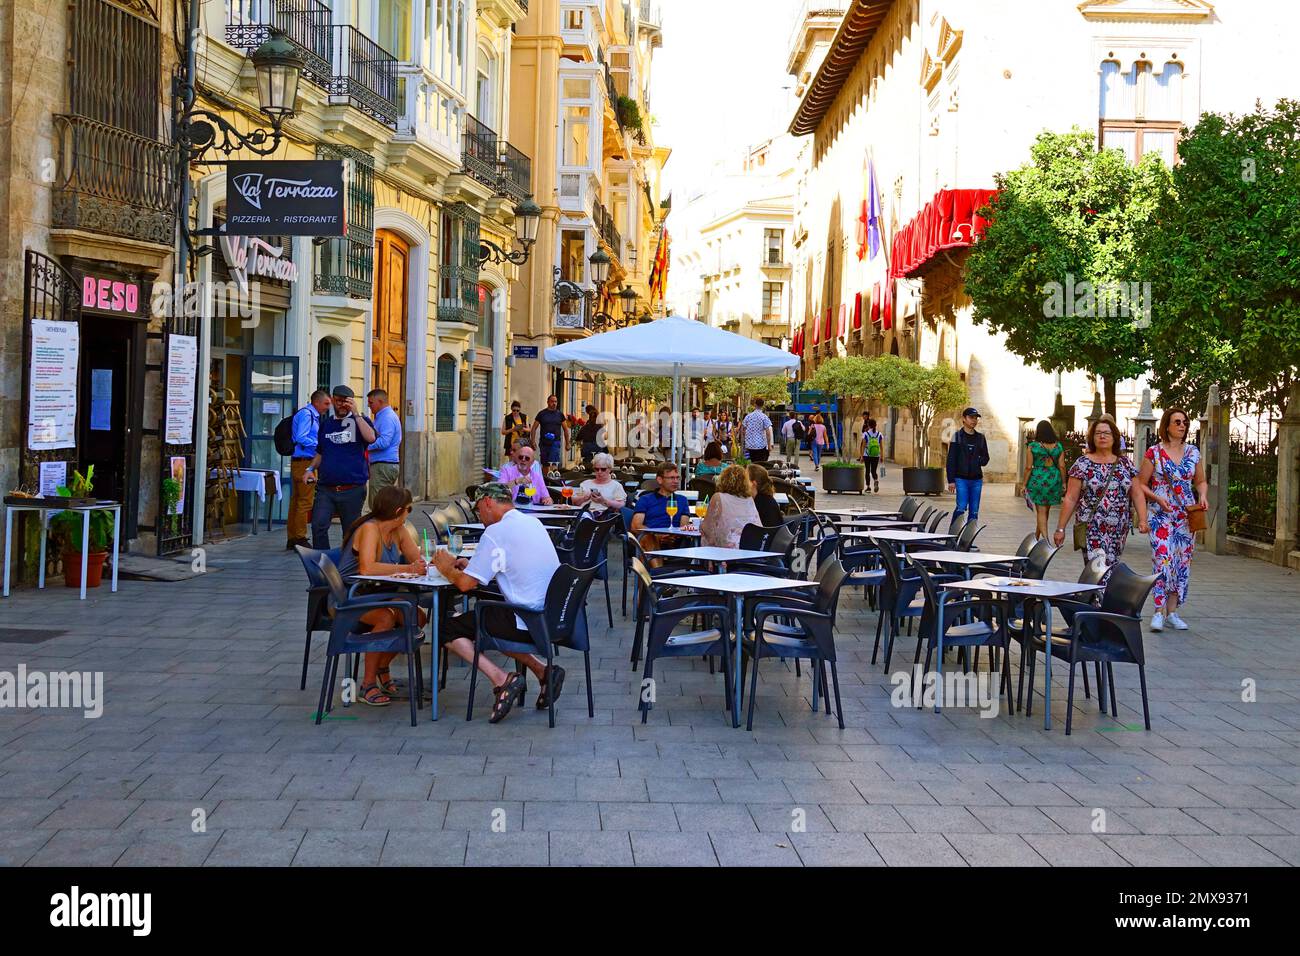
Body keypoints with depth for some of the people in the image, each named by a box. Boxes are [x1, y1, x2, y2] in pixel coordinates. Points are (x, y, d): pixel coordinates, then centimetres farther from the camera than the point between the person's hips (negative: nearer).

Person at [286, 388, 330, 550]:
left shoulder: (313, 415, 17)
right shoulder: (306, 414, -11)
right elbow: (300, 438, -19)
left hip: (299, 463, 10)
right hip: (304, 462, -10)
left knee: (296, 500, 11)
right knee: (305, 501, -7)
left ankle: (292, 539, 16)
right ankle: (300, 538, -4)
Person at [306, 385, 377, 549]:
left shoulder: (360, 420, 4)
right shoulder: (326, 423, 15)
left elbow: (371, 437, -19)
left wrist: (355, 413, -18)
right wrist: (311, 469, 8)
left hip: (352, 490, -2)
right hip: (325, 489, 2)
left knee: (351, 531, 5)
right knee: (318, 525, -15)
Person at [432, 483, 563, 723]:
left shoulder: (496, 533, -12)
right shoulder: (533, 523, 14)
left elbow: (465, 584, -12)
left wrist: (446, 568, 8)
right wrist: (470, 566, 21)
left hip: (527, 623, -8)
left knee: (449, 631, 3)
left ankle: (501, 679, -10)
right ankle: (542, 671, 13)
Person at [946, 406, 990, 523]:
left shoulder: (981, 438, 13)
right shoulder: (957, 436, 2)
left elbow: (985, 459, 15)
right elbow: (951, 460, -2)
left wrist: (976, 461, -7)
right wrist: (951, 480, -9)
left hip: (977, 479, 4)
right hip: (961, 478, -4)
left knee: (974, 511, 3)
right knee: (961, 507, -13)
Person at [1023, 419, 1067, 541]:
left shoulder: (1032, 446, -6)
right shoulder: (1058, 446, 2)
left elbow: (1028, 467, -6)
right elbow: (1062, 466, 0)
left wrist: (1025, 484, 1)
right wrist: (1063, 483, 8)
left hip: (1037, 479, -3)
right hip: (1054, 479, 3)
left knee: (1041, 511, 1)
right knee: (1046, 510, 15)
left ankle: (1045, 538, -12)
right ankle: (1036, 537, 30)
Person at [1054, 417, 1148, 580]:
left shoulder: (1125, 464, 11)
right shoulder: (1083, 464, 1)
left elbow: (1137, 494, 10)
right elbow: (1071, 498, 0)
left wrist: (1142, 519, -4)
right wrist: (1060, 528, -3)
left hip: (1119, 530, 4)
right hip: (1091, 529, -4)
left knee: (1111, 569, 5)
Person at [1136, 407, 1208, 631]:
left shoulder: (1193, 452, 9)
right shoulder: (1154, 452, -3)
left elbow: (1201, 481, 19)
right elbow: (1141, 484, -1)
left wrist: (1203, 495, -2)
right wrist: (1158, 499, -15)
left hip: (1187, 515, 4)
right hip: (1161, 515, -4)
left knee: (1182, 562, 5)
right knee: (1162, 559, -13)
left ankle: (1172, 611, 13)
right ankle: (1159, 611, -8)